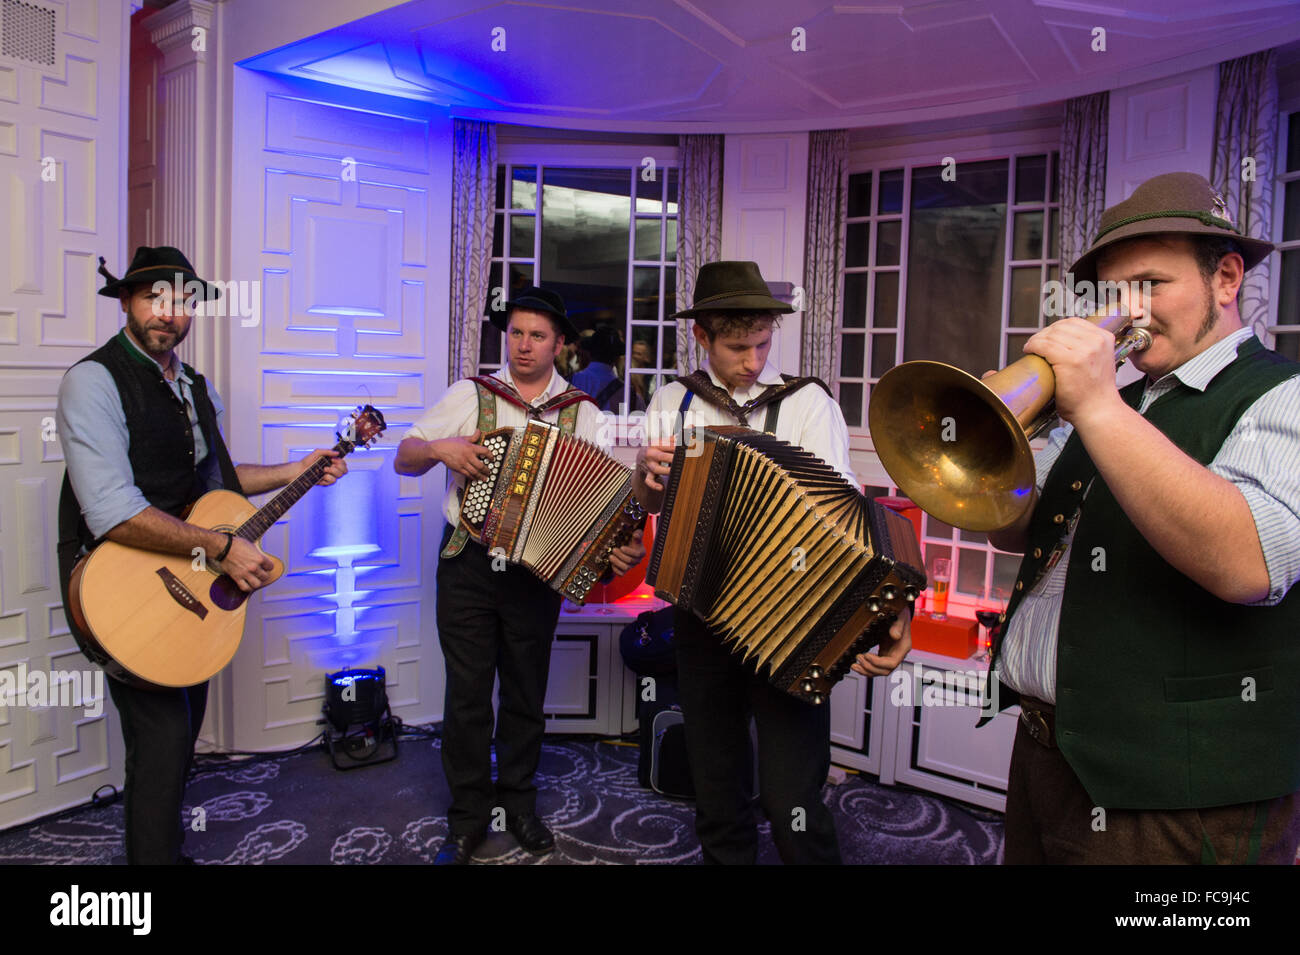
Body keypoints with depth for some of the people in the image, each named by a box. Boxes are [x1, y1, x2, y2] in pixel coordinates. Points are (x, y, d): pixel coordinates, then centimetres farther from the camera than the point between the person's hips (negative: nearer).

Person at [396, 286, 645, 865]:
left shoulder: (582, 415, 3)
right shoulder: (470, 396, 4)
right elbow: (404, 459, 5)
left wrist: (623, 547, -20)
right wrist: (441, 448, -15)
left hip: (539, 572, 1)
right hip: (468, 567, 0)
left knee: (526, 693, 12)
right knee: (467, 693, 4)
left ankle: (519, 803, 31)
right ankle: (468, 817, 20)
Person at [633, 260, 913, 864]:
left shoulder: (807, 402, -5)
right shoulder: (672, 403, 6)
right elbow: (650, 504, 12)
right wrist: (646, 472, -12)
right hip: (701, 616, 4)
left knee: (791, 802, -7)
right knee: (717, 797, 15)